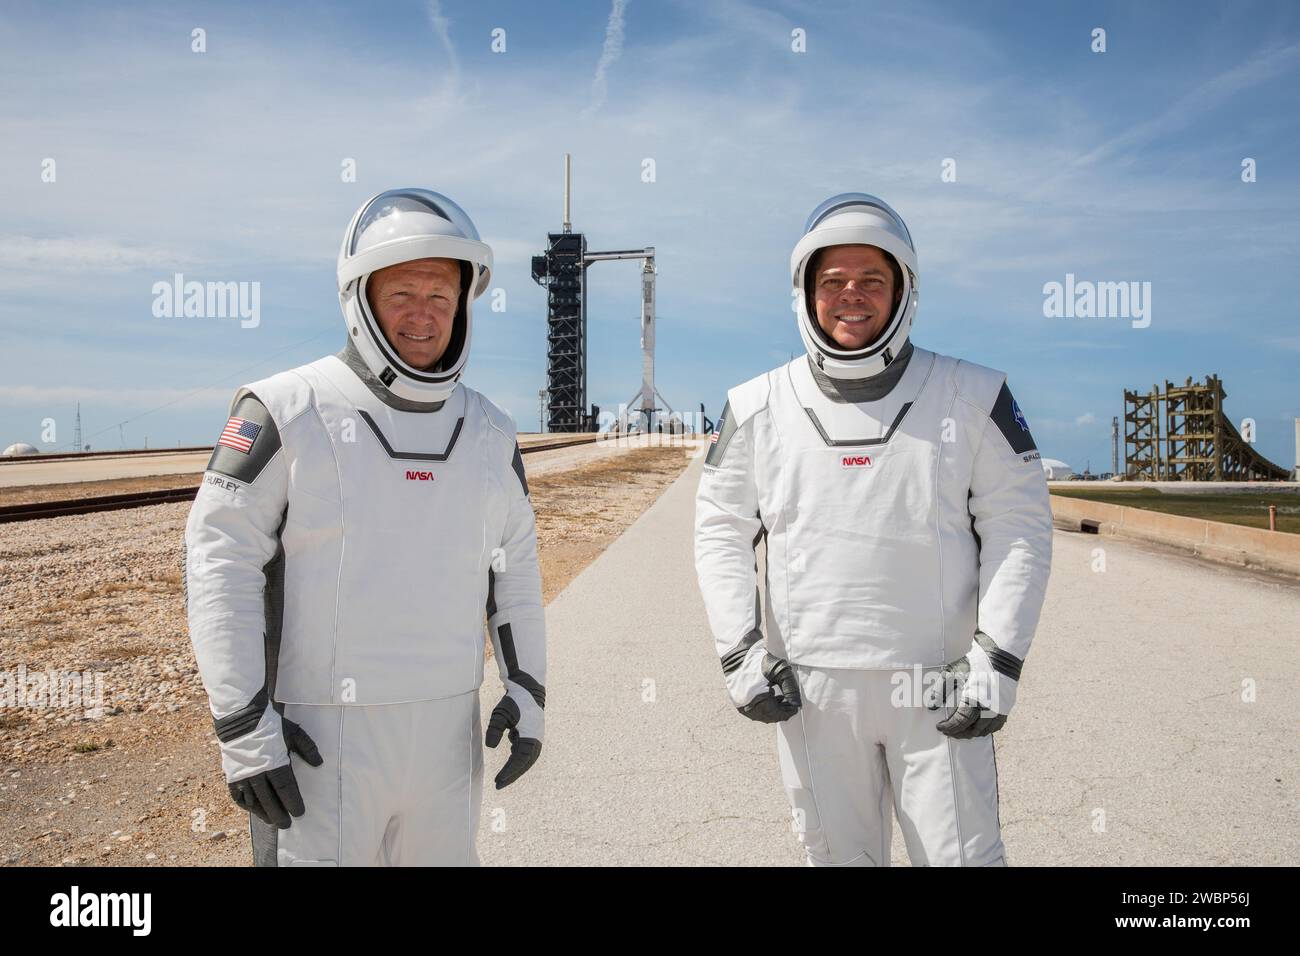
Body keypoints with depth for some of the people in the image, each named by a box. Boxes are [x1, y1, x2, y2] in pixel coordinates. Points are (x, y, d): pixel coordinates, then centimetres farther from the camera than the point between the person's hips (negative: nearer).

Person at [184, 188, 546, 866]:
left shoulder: (489, 434, 6)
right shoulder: (287, 410, -9)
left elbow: (514, 567, 15)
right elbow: (219, 563, -11)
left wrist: (526, 688, 8)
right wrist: (243, 728, -14)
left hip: (447, 731, 5)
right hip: (321, 736, -5)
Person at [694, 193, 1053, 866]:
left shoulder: (971, 398, 0)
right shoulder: (758, 407, 3)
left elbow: (1019, 529, 0)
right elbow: (721, 532, 7)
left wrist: (997, 658, -7)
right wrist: (740, 653, -1)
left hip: (937, 689, -1)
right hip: (810, 688, 2)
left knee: (962, 854, 2)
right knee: (839, 854, 13)